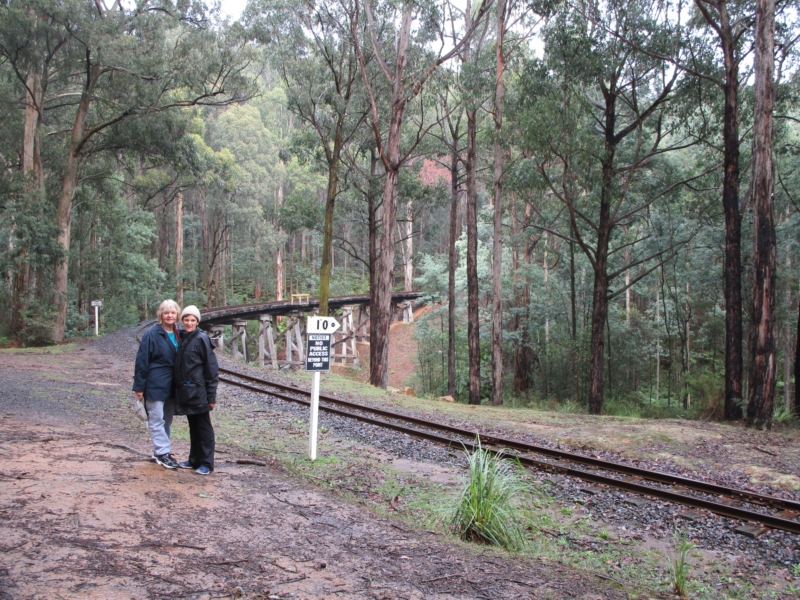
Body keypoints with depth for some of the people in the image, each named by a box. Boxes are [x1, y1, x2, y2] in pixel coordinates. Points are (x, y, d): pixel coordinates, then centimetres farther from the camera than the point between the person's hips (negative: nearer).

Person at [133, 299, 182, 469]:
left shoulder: (178, 334, 6)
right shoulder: (152, 335, -10)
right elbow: (142, 361, -10)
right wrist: (139, 386, -11)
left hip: (172, 385, 6)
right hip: (155, 384, -6)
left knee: (167, 420, 13)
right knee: (157, 419, -3)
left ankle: (161, 450, 22)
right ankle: (162, 452, 2)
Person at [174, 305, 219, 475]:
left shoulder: (201, 339, -10)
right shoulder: (183, 338, 10)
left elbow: (211, 368, -11)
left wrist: (211, 395, -13)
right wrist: (178, 389, 11)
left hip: (198, 392, -7)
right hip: (185, 391, 7)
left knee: (203, 427, 1)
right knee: (193, 427, 15)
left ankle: (206, 463, 6)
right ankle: (194, 459, 24)